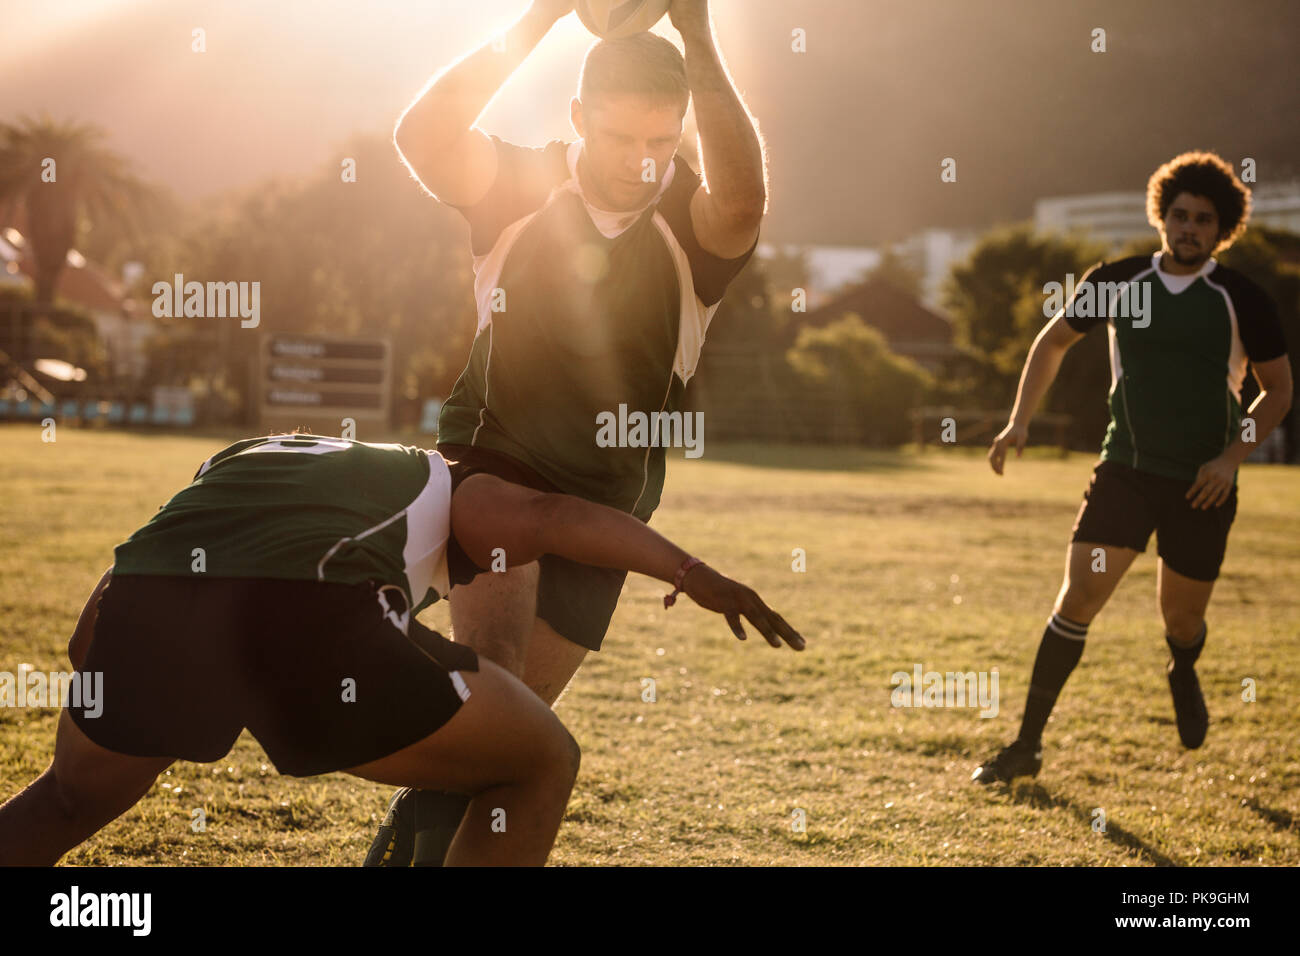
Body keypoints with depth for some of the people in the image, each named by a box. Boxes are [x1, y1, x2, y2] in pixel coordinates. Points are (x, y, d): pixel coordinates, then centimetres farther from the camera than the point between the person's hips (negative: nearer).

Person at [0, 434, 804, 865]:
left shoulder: (237, 461, 42)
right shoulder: (445, 489, 32)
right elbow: (556, 518, 9)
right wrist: (693, 573, 5)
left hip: (142, 598, 4)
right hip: (312, 620, -4)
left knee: (74, 797, 36)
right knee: (541, 765, 19)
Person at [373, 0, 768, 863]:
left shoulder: (697, 224, -9)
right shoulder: (520, 186, -7)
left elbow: (744, 195, -35)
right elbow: (422, 134, -26)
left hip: (604, 505, 2)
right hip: (492, 463, -1)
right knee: (492, 660, -25)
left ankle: (417, 837, 25)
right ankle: (420, 838, -18)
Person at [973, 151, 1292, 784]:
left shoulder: (1241, 300, -4)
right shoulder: (1116, 282, 0)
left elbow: (1278, 388, 5)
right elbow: (1055, 339, 15)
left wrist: (1232, 457, -8)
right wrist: (1020, 420, 6)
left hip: (1202, 485, 0)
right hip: (1125, 467, 0)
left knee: (1181, 618, 11)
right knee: (1078, 599, -11)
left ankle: (1183, 679, 49)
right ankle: (1027, 745, -4)